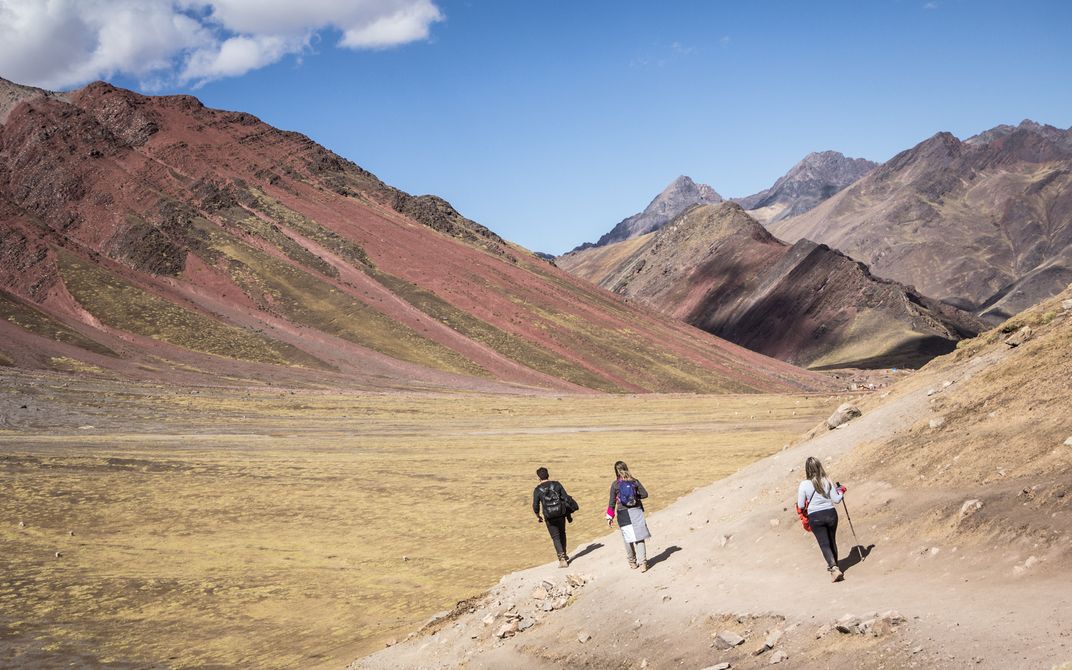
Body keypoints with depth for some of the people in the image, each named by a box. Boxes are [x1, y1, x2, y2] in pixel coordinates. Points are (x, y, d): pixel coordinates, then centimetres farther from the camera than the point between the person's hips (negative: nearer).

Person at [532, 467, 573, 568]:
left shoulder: (537, 490, -6)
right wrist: (569, 514, 6)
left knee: (556, 537, 6)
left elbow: (535, 506, -6)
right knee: (562, 533, 25)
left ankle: (562, 559, -7)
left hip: (549, 517, -2)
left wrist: (537, 516, 14)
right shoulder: (556, 484, -2)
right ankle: (564, 554, 37)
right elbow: (566, 499, -3)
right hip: (561, 514, 2)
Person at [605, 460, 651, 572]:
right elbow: (645, 494, 1)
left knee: (627, 539, 12)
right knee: (639, 537, 1)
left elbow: (612, 502, -3)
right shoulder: (634, 481, -1)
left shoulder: (615, 484, -5)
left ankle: (632, 562, 25)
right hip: (636, 511, 1)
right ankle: (642, 563, -7)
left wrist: (610, 517, 6)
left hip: (623, 514, -1)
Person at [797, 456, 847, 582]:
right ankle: (833, 565, 35)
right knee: (832, 542, 19)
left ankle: (834, 568, -18)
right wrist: (841, 491, 17)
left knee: (824, 544, -1)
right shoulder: (827, 481, -6)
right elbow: (836, 500, -2)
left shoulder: (804, 485, -11)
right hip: (831, 514, 3)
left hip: (815, 517, -3)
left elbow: (801, 506, -7)